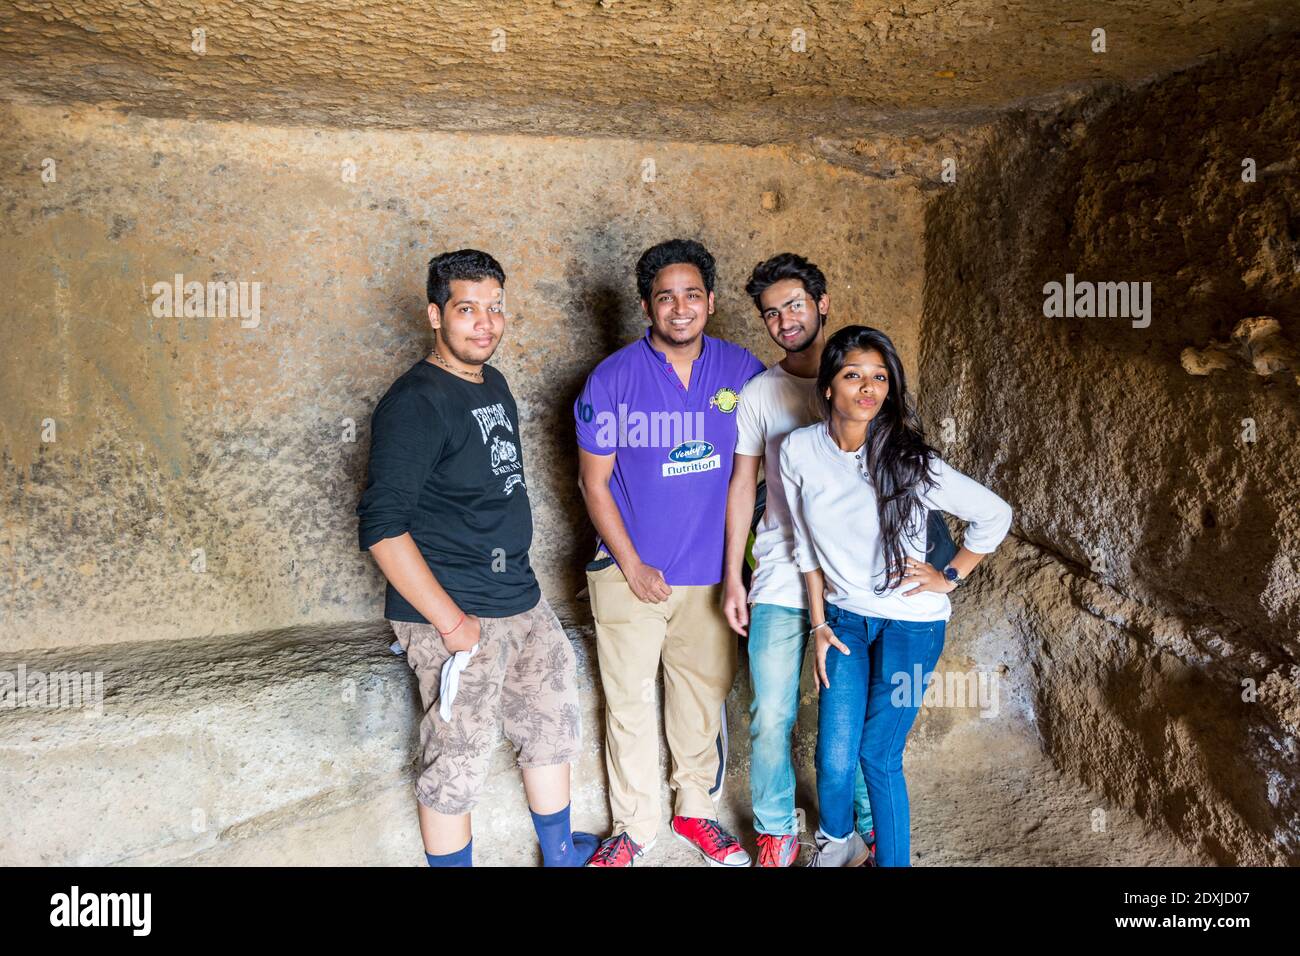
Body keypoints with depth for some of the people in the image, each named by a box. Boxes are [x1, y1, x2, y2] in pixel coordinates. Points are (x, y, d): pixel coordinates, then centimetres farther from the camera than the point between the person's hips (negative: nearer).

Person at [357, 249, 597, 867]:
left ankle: (561, 854, 41)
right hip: (455, 615, -9)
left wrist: (515, 579, 18)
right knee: (456, 767, 3)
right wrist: (450, 621, -21)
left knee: (553, 727, 20)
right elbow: (381, 527, -22)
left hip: (522, 601, 9)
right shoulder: (415, 402, -16)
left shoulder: (493, 384, 10)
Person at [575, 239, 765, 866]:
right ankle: (633, 826, 27)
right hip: (631, 569, -2)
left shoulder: (741, 371, -2)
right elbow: (593, 480, -5)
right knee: (628, 703, 8)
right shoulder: (612, 379, -9)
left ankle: (694, 809, 36)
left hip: (710, 571, 2)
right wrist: (631, 565, -10)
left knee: (703, 696, 15)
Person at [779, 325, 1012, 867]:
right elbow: (807, 545, 2)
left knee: (878, 755, 1)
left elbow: (995, 515, -8)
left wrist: (951, 577, -6)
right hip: (844, 618, 3)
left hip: (909, 624, -2)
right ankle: (836, 839, 36)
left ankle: (892, 860, 28)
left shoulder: (908, 460, -19)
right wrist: (820, 624, 4)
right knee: (834, 756, 3)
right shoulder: (799, 451, -10)